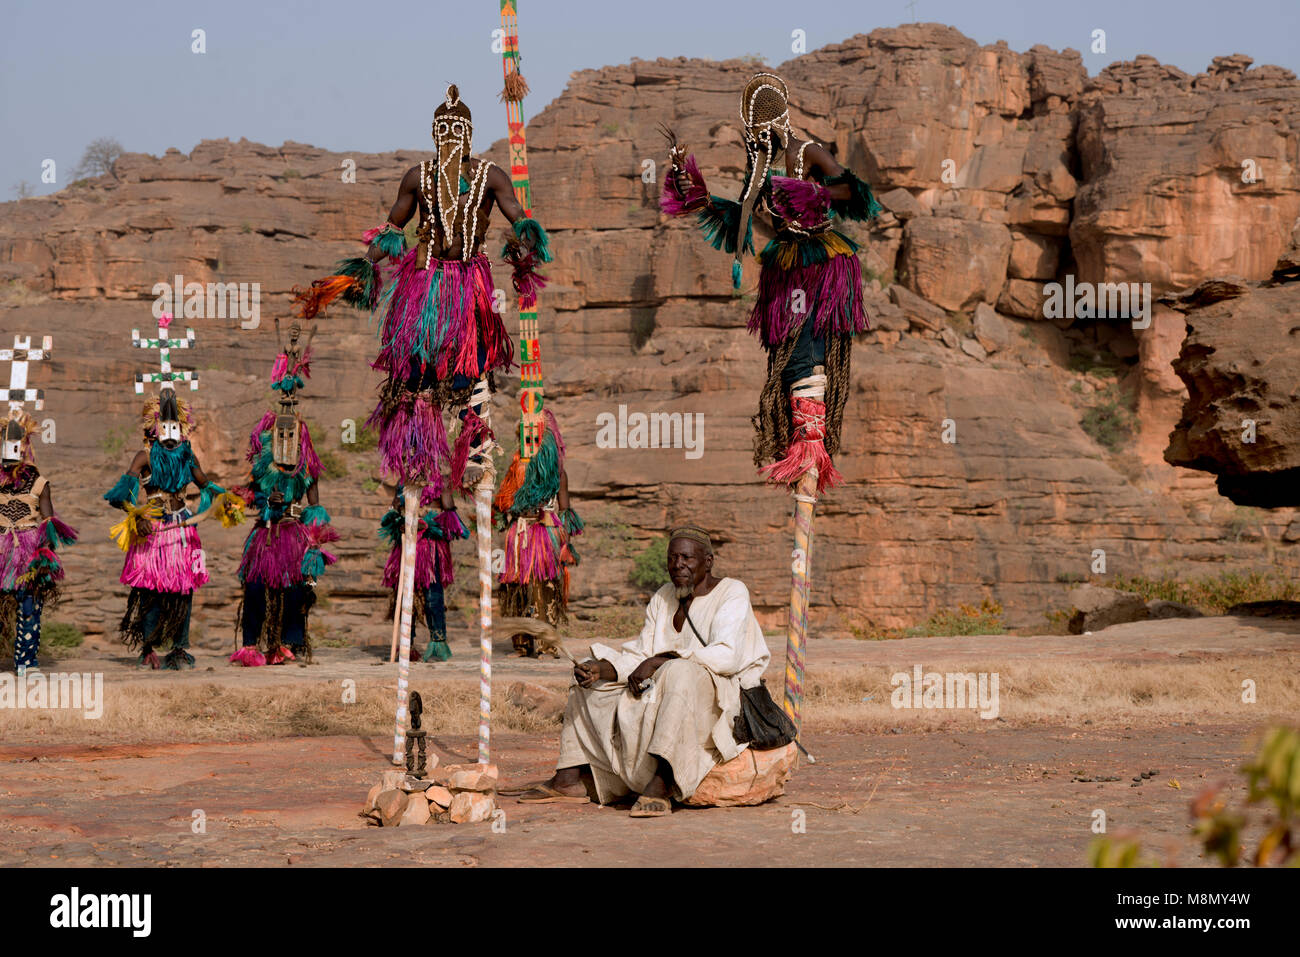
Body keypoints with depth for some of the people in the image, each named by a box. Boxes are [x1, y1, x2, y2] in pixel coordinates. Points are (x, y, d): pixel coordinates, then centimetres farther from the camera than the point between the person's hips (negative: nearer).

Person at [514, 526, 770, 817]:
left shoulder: (731, 593, -8)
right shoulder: (663, 598, 13)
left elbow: (727, 656, -23)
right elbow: (642, 656, 9)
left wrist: (660, 661, -23)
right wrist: (600, 669, -12)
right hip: (661, 692, 8)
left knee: (680, 672, -39)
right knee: (590, 685, 7)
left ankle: (661, 785, -47)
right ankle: (569, 779, -3)